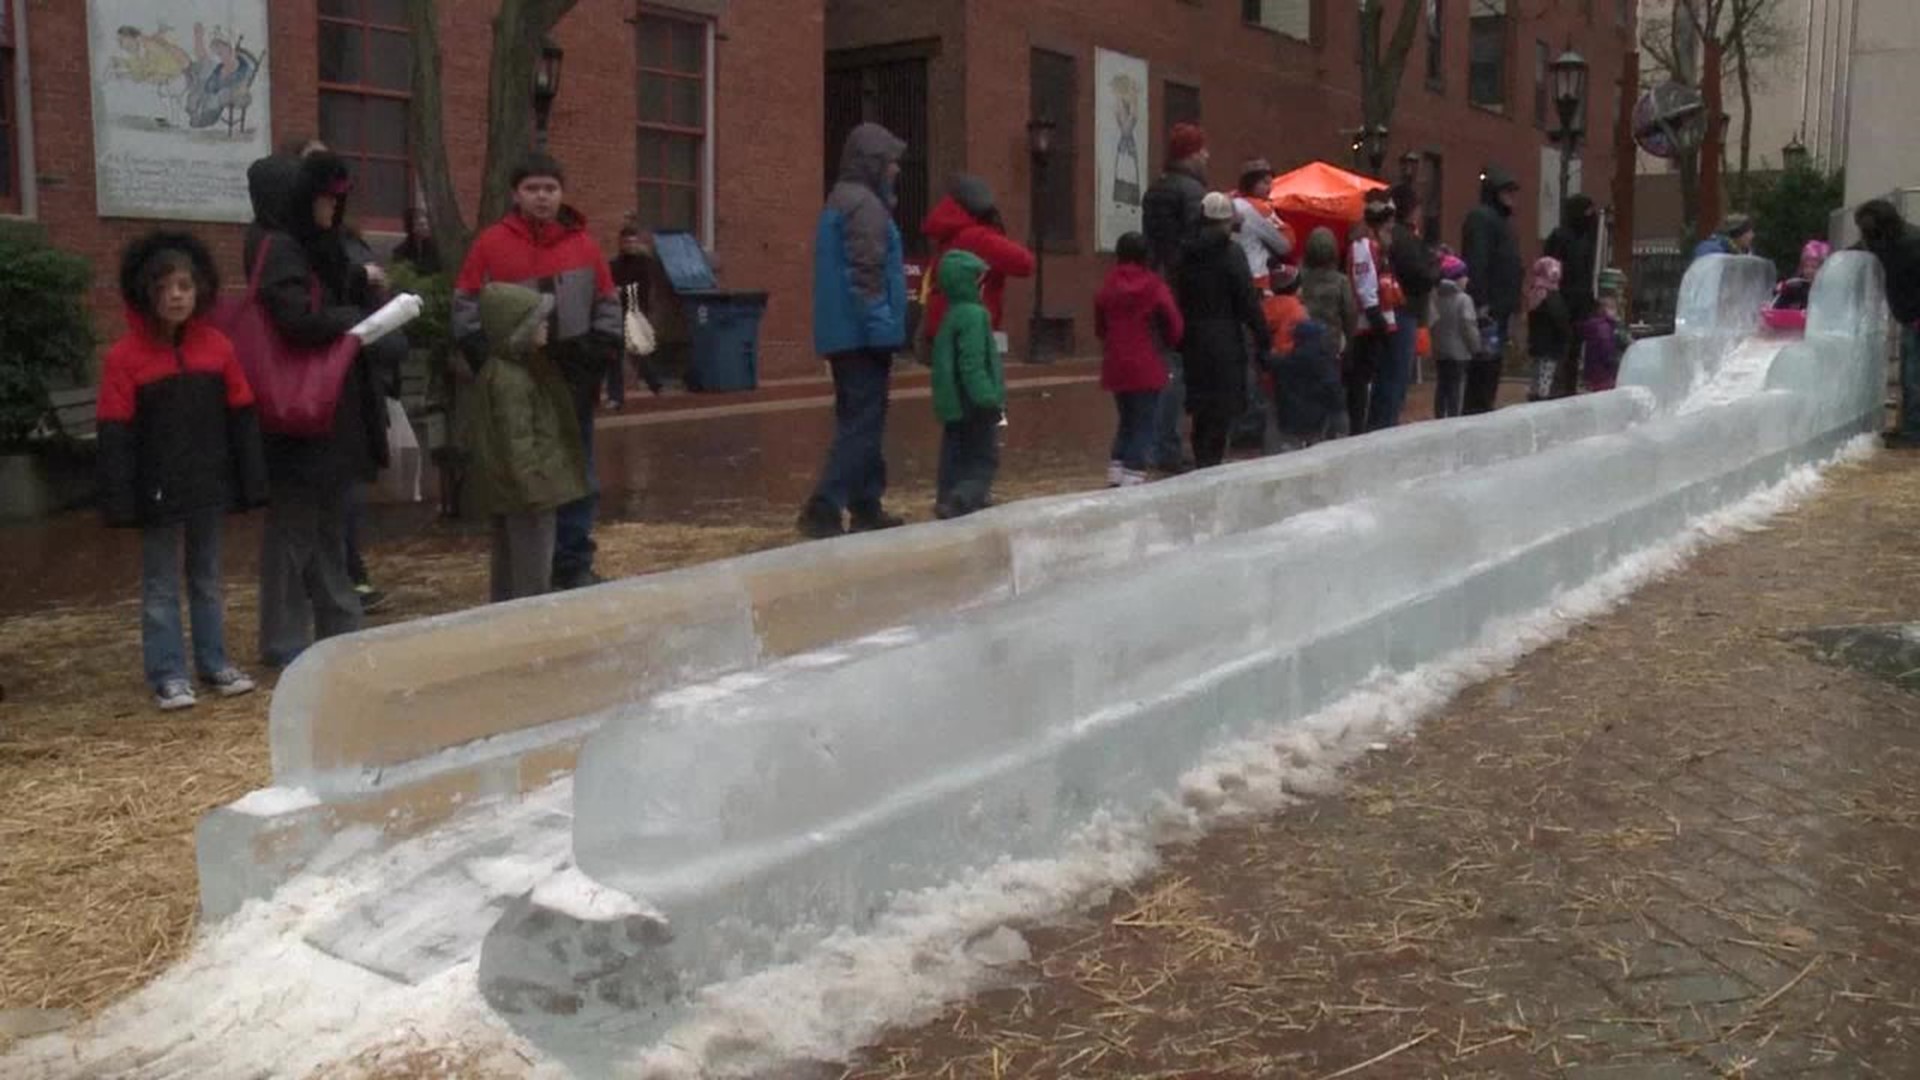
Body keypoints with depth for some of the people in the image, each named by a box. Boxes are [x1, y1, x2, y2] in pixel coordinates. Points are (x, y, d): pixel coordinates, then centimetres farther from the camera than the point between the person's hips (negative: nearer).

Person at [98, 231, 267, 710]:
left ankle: (214, 663, 24)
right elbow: (115, 437, -9)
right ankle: (168, 675, 11)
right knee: (161, 586, 6)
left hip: (210, 486, 3)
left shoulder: (217, 347, 0)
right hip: (158, 491, -3)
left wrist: (251, 484, 3)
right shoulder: (125, 356, -9)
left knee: (208, 578, 15)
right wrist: (121, 501, -12)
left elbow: (242, 419, 5)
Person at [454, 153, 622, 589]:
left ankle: (574, 565, 16)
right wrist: (491, 364, -10)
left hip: (574, 379, 2)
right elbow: (467, 309, 0)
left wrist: (598, 359, -1)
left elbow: (607, 307, 11)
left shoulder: (584, 244, 7)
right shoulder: (491, 244, 1)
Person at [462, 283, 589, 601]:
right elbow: (517, 441, -24)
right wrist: (534, 489, -23)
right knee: (532, 574, -5)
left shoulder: (498, 370, 11)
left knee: (507, 568, 18)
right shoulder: (510, 380, -22)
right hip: (523, 491, -11)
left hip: (506, 492, 11)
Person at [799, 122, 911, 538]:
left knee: (859, 421, 15)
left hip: (842, 333, 10)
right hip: (862, 334, -10)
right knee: (862, 424, -10)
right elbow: (866, 273, -21)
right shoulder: (865, 205, -13)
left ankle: (866, 508, 21)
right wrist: (880, 325, -21)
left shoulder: (841, 202, 19)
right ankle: (822, 511, -15)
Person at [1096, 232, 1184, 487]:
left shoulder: (1108, 286, 3)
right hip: (1147, 368, -4)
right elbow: (1175, 325, -8)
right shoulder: (1155, 286, -9)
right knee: (1143, 425, 2)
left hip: (1115, 367, 5)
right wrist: (1167, 345, 11)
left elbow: (1099, 327, 8)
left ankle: (1115, 475, 14)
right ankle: (1133, 477, -4)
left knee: (1126, 420, 18)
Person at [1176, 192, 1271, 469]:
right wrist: (1263, 337, -7)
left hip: (1194, 336, 6)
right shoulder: (1231, 253, -9)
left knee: (1201, 401, 12)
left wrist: (1182, 337, 17)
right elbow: (1247, 300, -11)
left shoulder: (1189, 253, 9)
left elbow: (1180, 297, 12)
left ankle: (1202, 457, 17)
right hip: (1225, 339, -6)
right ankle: (1212, 459, -6)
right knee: (1224, 404, -2)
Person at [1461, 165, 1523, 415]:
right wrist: (1480, 302, -26)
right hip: (1488, 307, -10)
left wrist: (1512, 305, 19)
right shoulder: (1481, 217, -10)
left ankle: (1483, 409, 17)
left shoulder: (1502, 219, 21)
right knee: (1484, 365, -9)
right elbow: (1476, 263, -20)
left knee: (1493, 365, 12)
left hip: (1501, 307, 10)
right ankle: (1476, 411, -6)